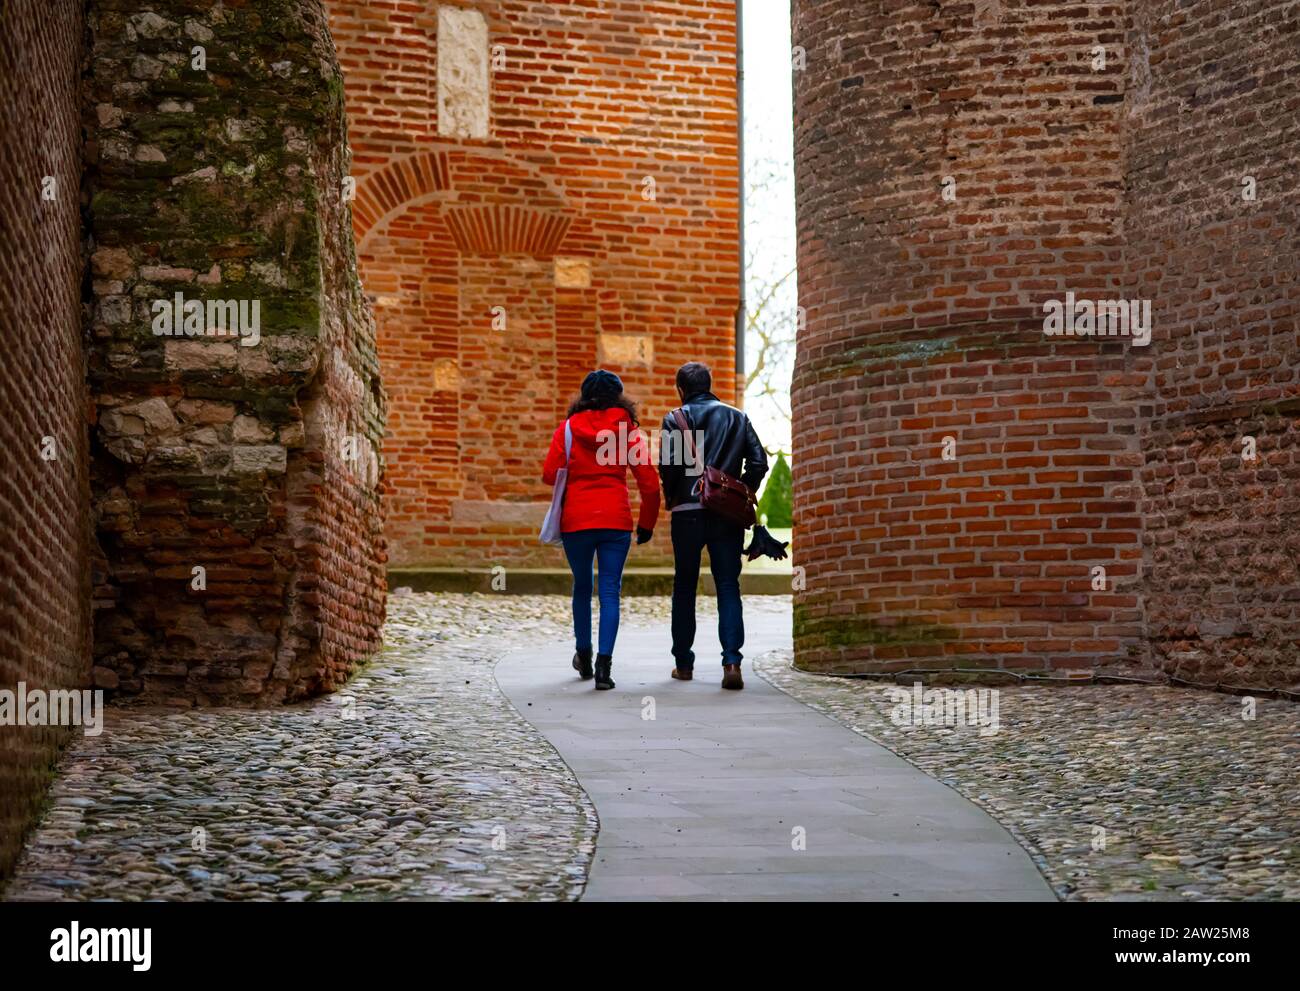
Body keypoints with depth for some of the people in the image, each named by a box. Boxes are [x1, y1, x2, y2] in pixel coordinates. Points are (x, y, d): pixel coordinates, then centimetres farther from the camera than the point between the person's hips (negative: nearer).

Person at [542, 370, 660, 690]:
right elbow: (650, 484, 1)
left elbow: (549, 475, -3)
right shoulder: (629, 431, 2)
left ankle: (583, 655, 31)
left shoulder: (568, 428, 1)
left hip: (575, 519, 1)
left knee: (582, 586, 19)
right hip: (616, 520, -1)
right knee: (610, 591, 0)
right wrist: (646, 523, 13)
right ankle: (604, 664, -12)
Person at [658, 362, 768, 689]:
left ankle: (683, 663, 16)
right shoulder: (737, 418, 10)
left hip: (688, 514, -2)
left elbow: (669, 463, -13)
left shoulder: (676, 419, 0)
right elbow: (758, 462, 3)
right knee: (728, 587, 1)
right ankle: (731, 661, -14)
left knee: (684, 588, 10)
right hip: (729, 515, 2)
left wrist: (671, 499, 3)